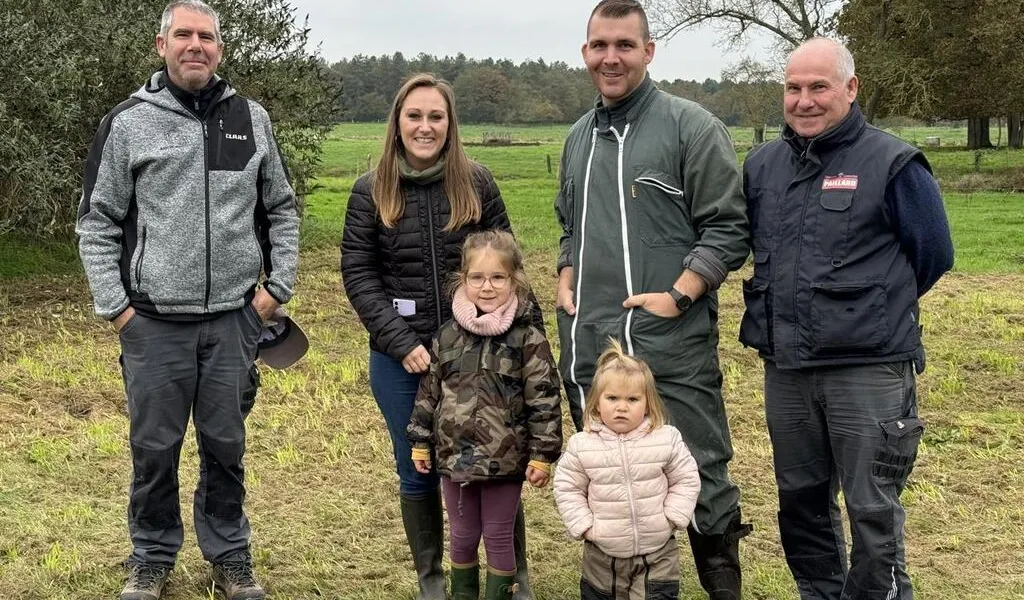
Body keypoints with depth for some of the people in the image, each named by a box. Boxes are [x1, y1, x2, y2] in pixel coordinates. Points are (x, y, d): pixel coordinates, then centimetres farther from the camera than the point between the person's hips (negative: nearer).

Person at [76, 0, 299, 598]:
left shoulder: (252, 119, 6)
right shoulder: (128, 123, -1)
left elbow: (282, 209, 13)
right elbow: (97, 221, 2)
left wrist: (278, 286, 5)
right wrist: (114, 305, -4)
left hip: (234, 319, 2)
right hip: (153, 322, -1)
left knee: (226, 443, 10)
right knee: (154, 446, 8)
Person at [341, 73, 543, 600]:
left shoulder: (477, 184, 0)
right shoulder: (371, 191, 0)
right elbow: (358, 275, -2)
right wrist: (401, 343, -11)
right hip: (401, 359, 1)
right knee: (418, 473, 11)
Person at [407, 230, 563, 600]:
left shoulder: (528, 339, -9)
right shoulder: (447, 337, 1)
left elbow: (544, 401, -9)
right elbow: (429, 393, 9)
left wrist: (543, 456, -10)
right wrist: (420, 442, 10)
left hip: (505, 460, -3)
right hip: (455, 457, 3)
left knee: (498, 537, 9)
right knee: (463, 536, 16)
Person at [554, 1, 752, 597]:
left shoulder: (691, 127, -4)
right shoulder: (579, 137, 17)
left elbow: (728, 229, -7)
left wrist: (677, 296, -16)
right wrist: (566, 283, 10)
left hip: (673, 348, -6)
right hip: (589, 348, 7)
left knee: (700, 482, -3)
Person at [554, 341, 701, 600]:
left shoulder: (666, 439, -9)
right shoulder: (582, 445, -10)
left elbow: (687, 480, 0)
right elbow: (567, 488, 0)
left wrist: (672, 518, -8)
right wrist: (583, 525, -8)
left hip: (657, 554, -1)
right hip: (602, 557, 1)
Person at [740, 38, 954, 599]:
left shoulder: (892, 163, -8)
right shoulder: (761, 164, 7)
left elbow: (933, 254, -1)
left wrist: (877, 310, 7)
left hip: (868, 369, -5)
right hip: (785, 368, 5)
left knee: (872, 508, 3)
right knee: (800, 500, 16)